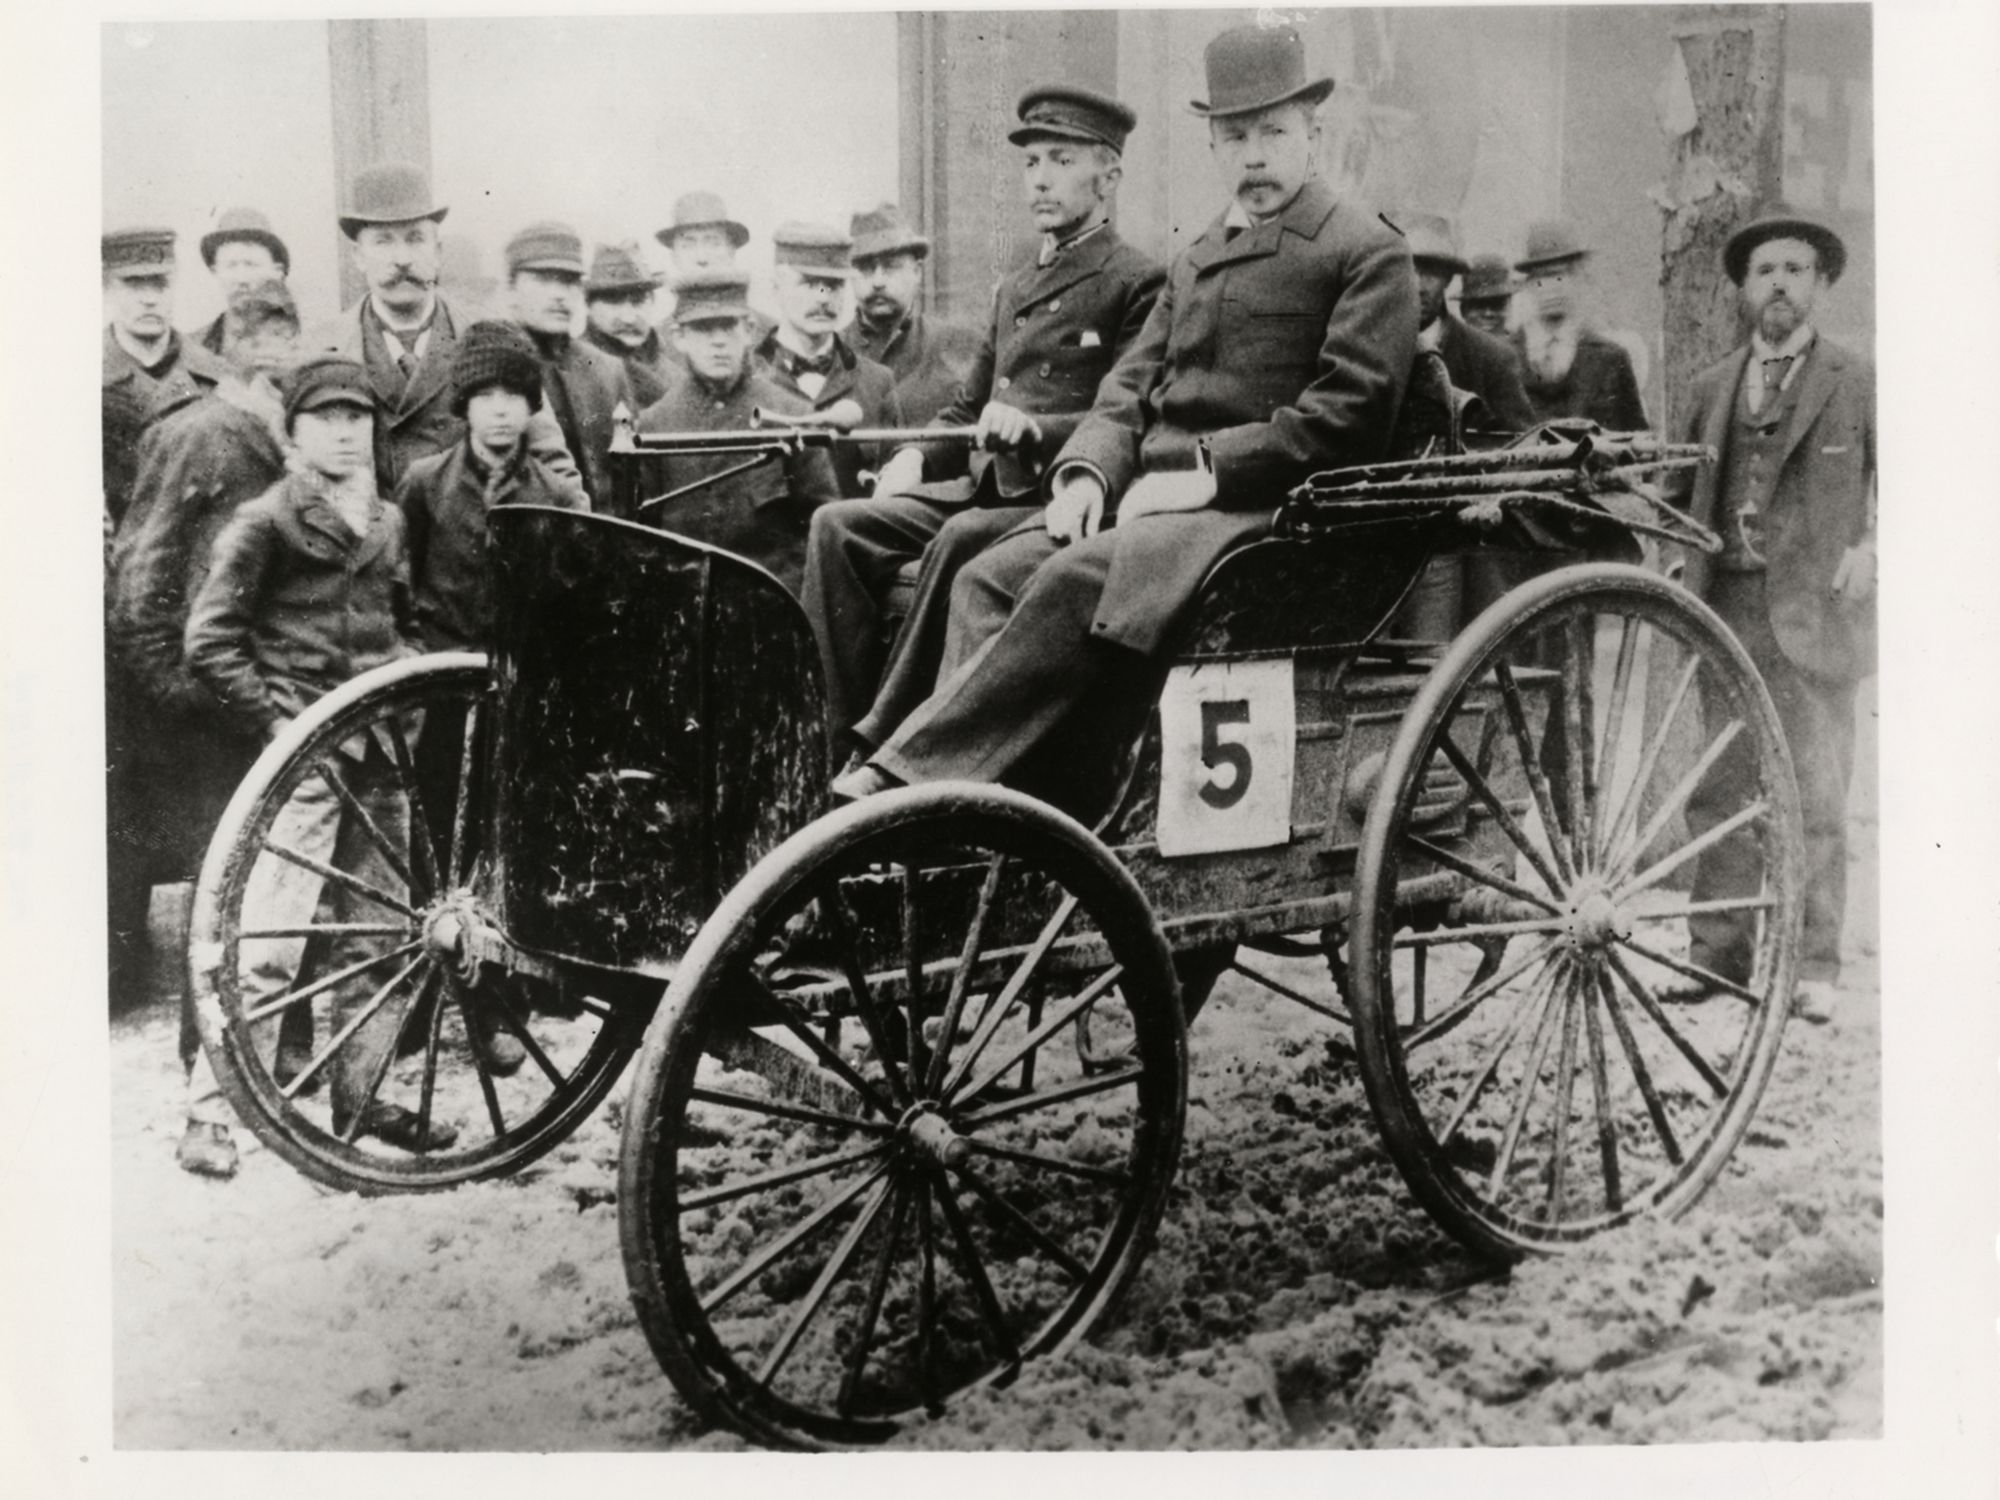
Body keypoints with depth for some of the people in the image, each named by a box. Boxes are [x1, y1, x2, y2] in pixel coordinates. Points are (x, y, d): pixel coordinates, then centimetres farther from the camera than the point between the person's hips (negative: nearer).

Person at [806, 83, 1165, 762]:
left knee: (960, 540, -36)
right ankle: (837, 744, -18)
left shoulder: (1140, 284, 1)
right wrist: (918, 456, 7)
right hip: (980, 487, 7)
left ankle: (885, 743, -29)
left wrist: (1036, 428, -24)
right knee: (838, 526, -14)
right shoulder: (1013, 286, 25)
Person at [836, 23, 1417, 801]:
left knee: (1076, 581, -30)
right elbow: (1129, 386, 19)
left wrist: (1209, 471, -15)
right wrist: (1086, 471, -3)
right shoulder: (1195, 259, 25)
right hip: (1148, 490, 7)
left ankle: (910, 775, -32)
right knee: (990, 577, -15)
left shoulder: (1369, 251, 3)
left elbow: (1353, 409, -9)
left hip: (1261, 504, -7)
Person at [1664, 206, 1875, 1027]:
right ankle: (1718, 949, 15)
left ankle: (1811, 965, 8)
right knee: (1719, 789, 6)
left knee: (1814, 797, 0)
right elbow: (1678, 487, 15)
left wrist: (1872, 547, -10)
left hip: (1813, 611, -3)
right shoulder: (1713, 387, 14)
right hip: (1726, 608, 3)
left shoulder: (1860, 384, 5)